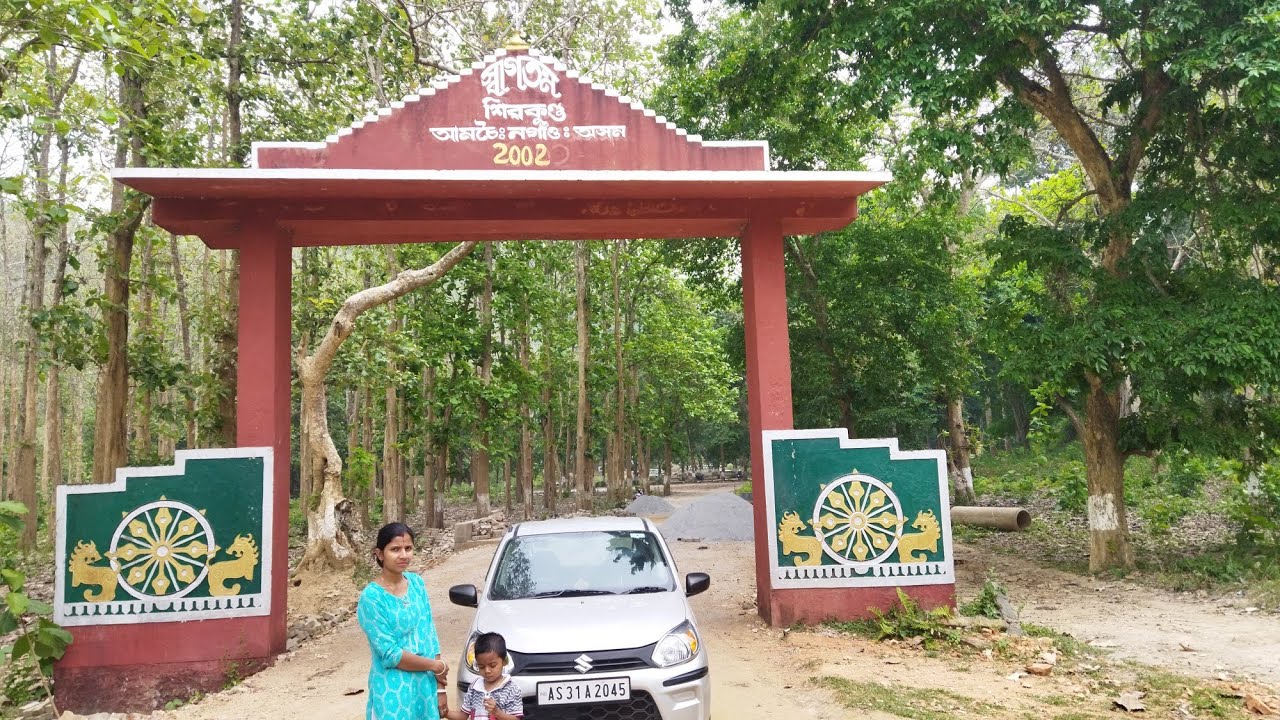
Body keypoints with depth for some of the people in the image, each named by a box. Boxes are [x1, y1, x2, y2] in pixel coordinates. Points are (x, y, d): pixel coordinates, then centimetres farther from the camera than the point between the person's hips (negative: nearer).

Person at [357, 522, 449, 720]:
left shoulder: (417, 582, 2)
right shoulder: (371, 597, -16)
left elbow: (429, 631, 7)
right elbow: (390, 654, -17)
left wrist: (439, 678, 2)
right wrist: (435, 666, -10)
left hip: (425, 684, 5)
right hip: (393, 689, -5)